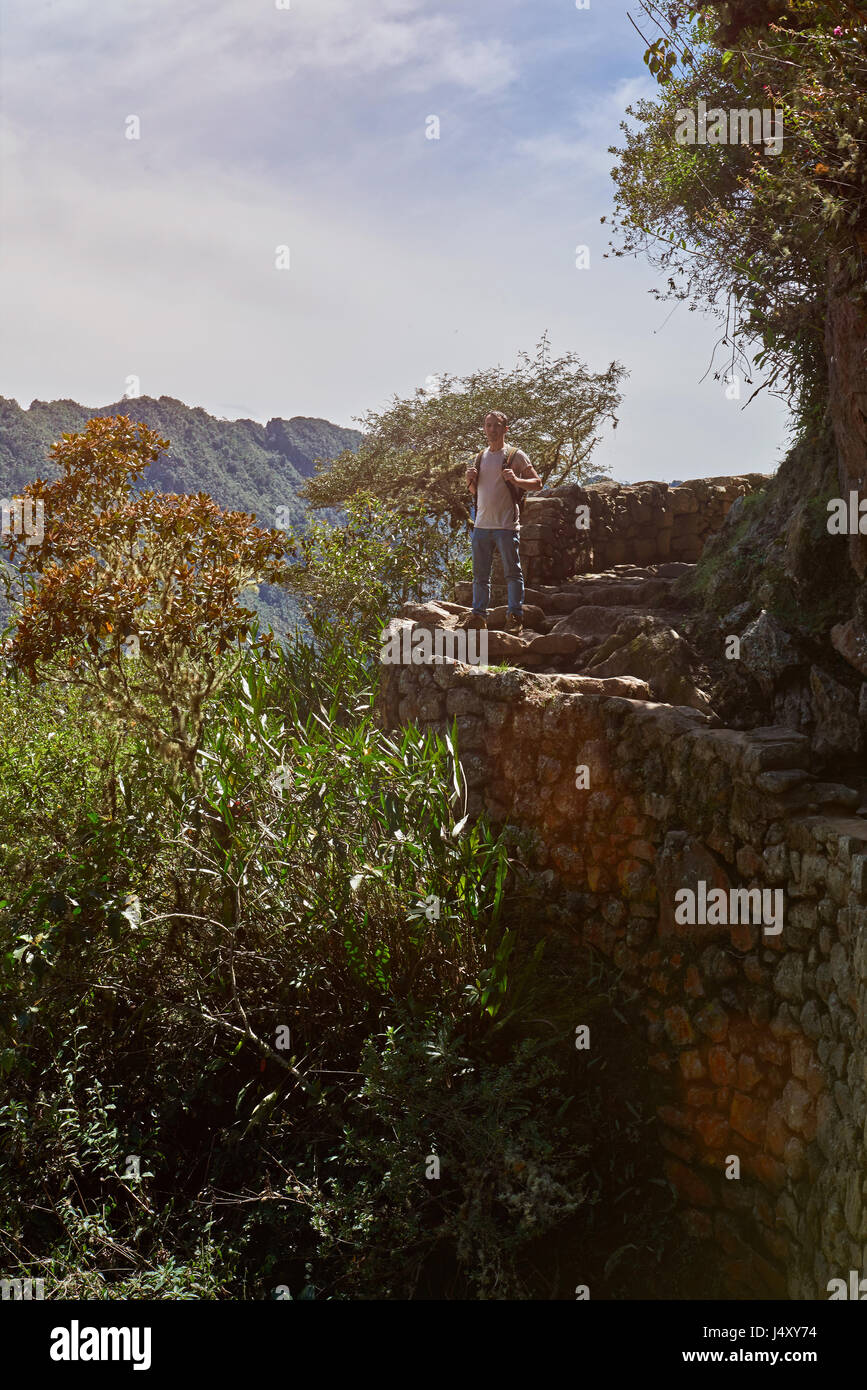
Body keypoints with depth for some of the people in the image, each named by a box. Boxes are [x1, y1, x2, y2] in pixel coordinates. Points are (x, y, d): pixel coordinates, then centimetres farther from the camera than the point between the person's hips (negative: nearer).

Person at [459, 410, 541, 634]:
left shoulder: (515, 456, -1)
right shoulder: (481, 457, 17)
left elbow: (537, 482, -2)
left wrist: (515, 480, -19)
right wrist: (470, 480, 4)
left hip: (506, 525, -6)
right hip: (482, 524, 6)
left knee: (512, 571, -3)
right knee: (480, 573, 9)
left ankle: (515, 616, 2)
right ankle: (478, 615, 16)